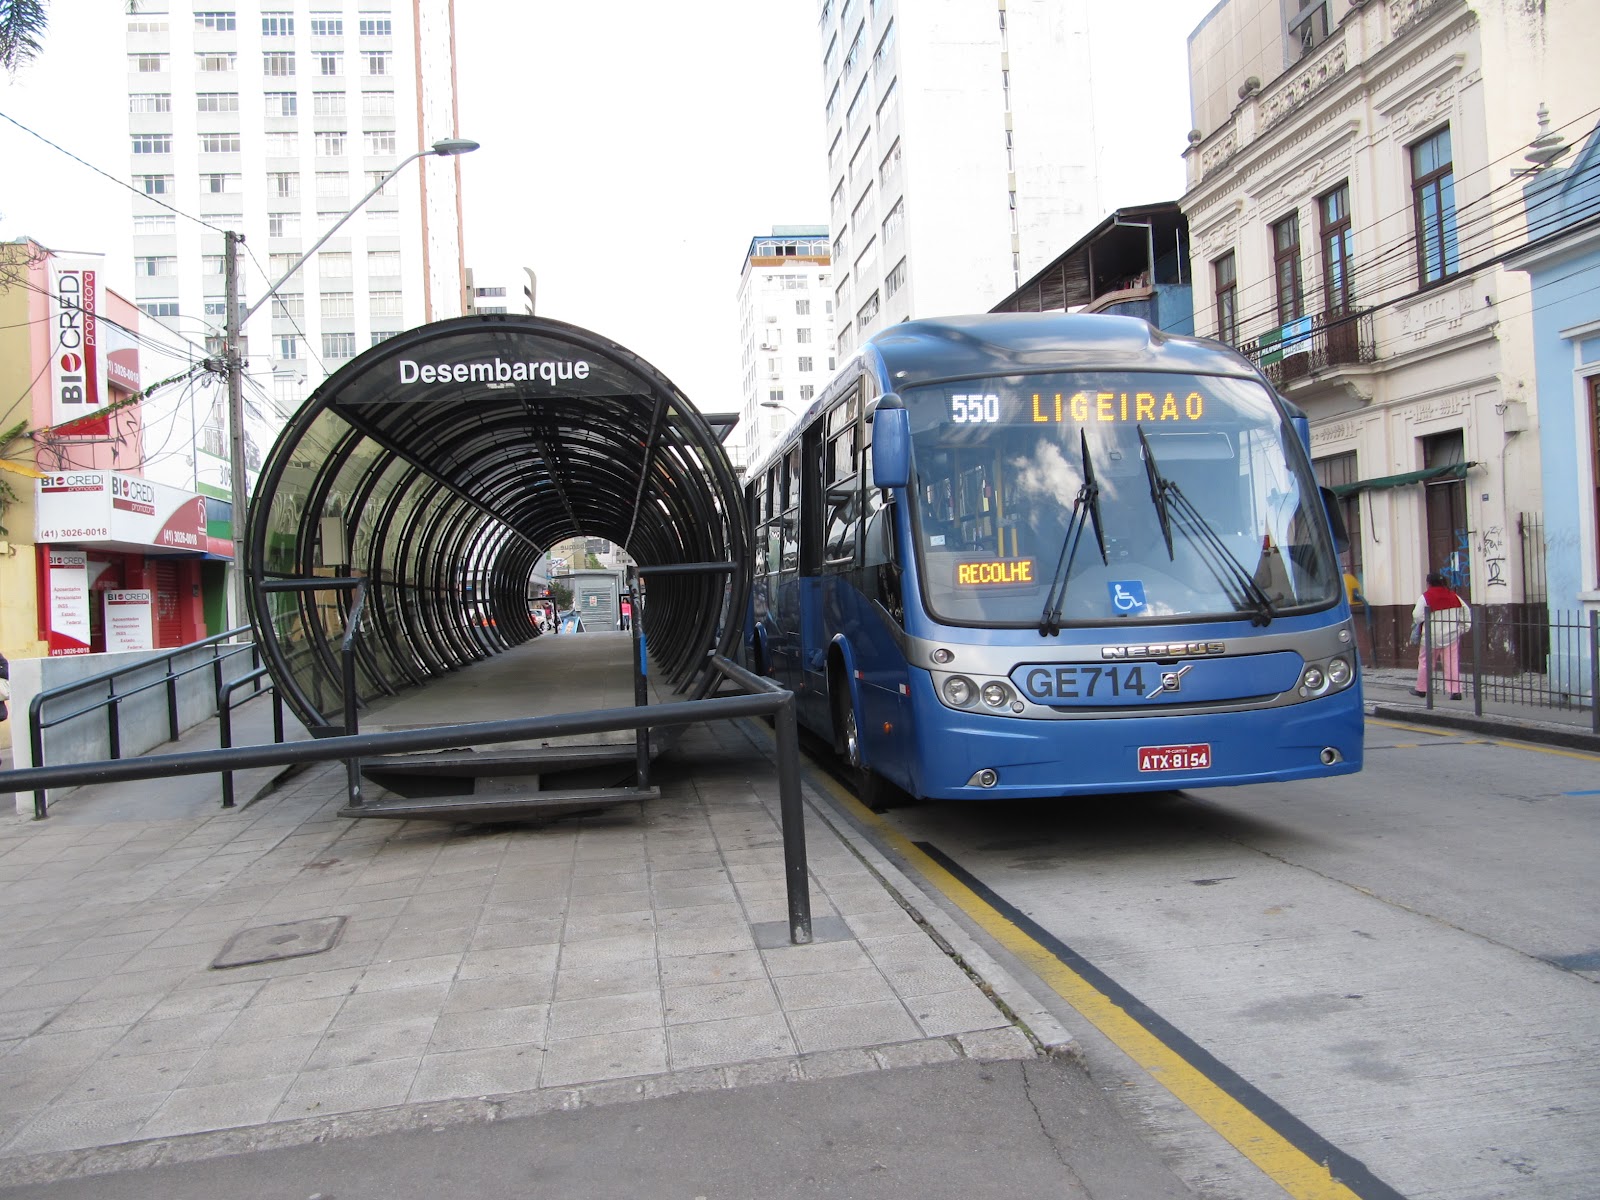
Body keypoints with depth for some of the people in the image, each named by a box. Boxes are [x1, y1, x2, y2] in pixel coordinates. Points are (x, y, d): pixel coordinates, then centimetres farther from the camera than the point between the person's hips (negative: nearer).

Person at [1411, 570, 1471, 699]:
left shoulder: (1425, 597, -11)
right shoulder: (1453, 596, 5)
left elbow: (1417, 616, -15)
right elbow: (1466, 613, 9)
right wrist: (1463, 628, 15)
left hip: (1432, 637, -4)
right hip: (1451, 636, 4)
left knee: (1425, 662, 9)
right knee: (1452, 663, 3)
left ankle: (1421, 689, 19)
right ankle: (1455, 691, -3)